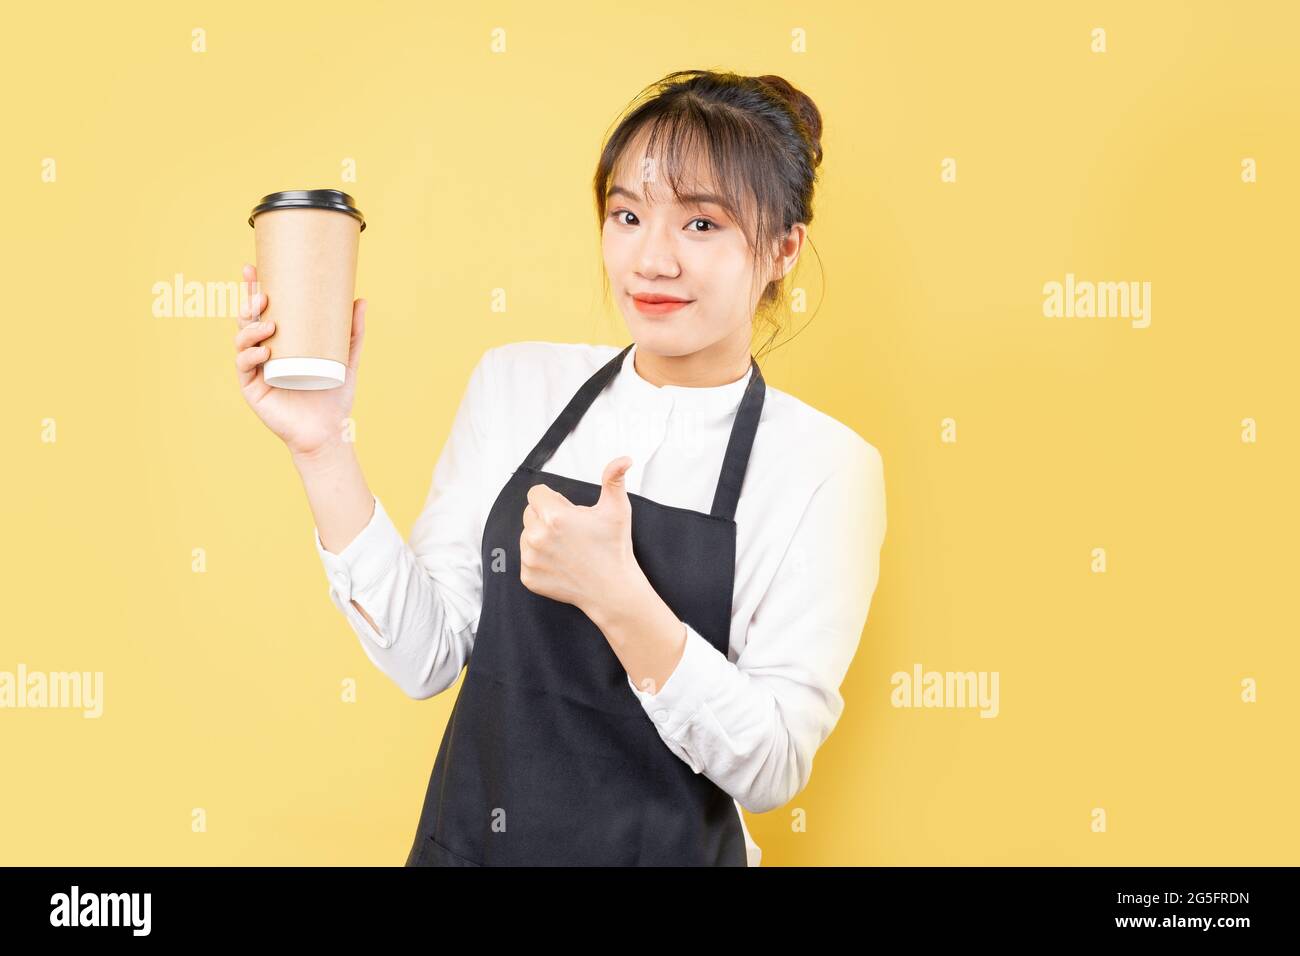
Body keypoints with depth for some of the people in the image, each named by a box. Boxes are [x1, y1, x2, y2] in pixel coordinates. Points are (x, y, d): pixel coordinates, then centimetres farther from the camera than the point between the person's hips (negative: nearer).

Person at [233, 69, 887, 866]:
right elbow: (426, 655, -6)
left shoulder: (825, 467, -15)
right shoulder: (516, 383, -6)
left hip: (666, 848, -2)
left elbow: (773, 769, -17)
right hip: (465, 839, 3)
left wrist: (616, 597, -28)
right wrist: (322, 449, -16)